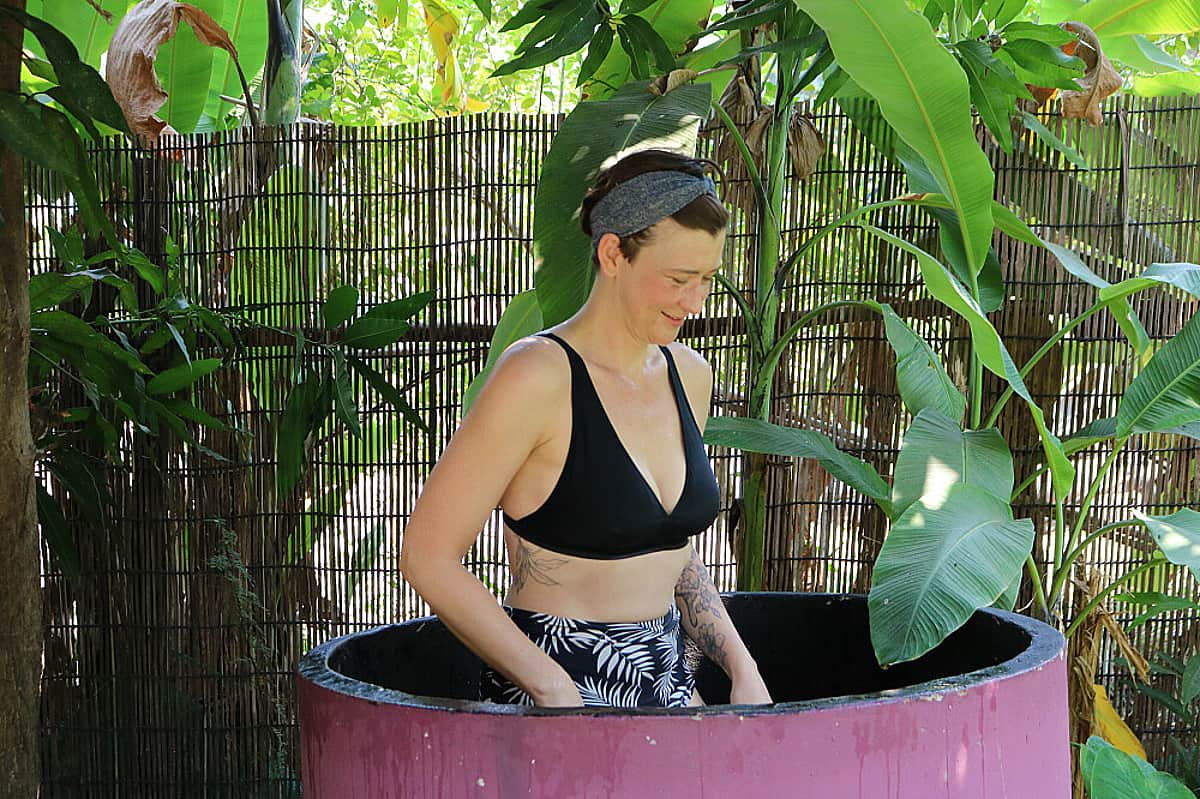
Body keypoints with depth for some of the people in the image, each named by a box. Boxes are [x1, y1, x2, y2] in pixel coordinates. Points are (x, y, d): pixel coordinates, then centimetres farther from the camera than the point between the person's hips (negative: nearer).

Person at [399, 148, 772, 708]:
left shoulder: (688, 375, 9)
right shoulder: (538, 376, -14)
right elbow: (428, 557, -14)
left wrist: (740, 666, 9)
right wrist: (553, 688, -17)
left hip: (665, 677, 7)